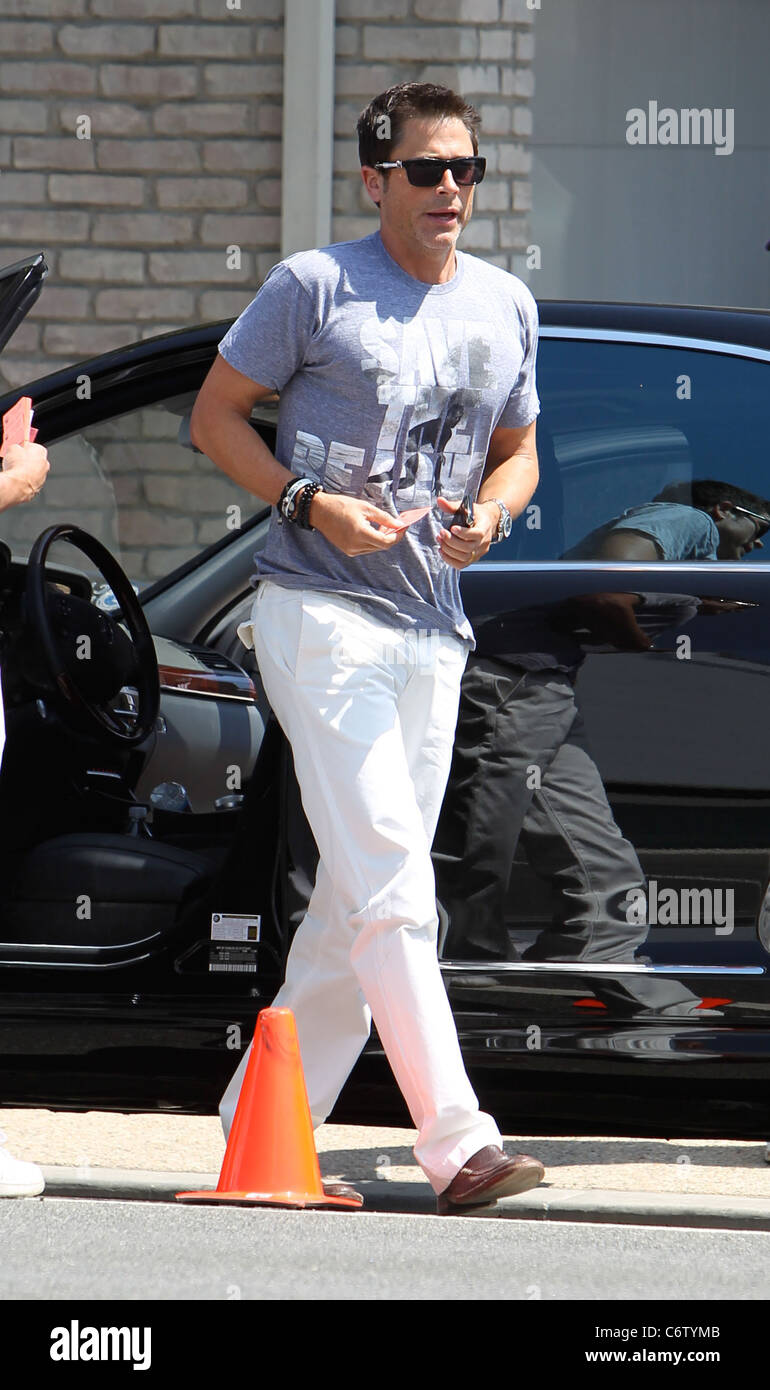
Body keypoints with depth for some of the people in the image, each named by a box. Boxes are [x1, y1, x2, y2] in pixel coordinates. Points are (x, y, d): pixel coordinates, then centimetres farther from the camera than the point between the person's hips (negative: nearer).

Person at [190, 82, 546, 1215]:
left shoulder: (504, 306, 15)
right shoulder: (317, 286, -3)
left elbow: (518, 453, 23)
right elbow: (215, 413, 1)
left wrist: (490, 515, -1)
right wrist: (311, 504, -13)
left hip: (434, 630, 7)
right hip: (320, 611, -7)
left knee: (361, 901, 8)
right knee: (387, 882, -16)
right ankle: (456, 1142, -23)